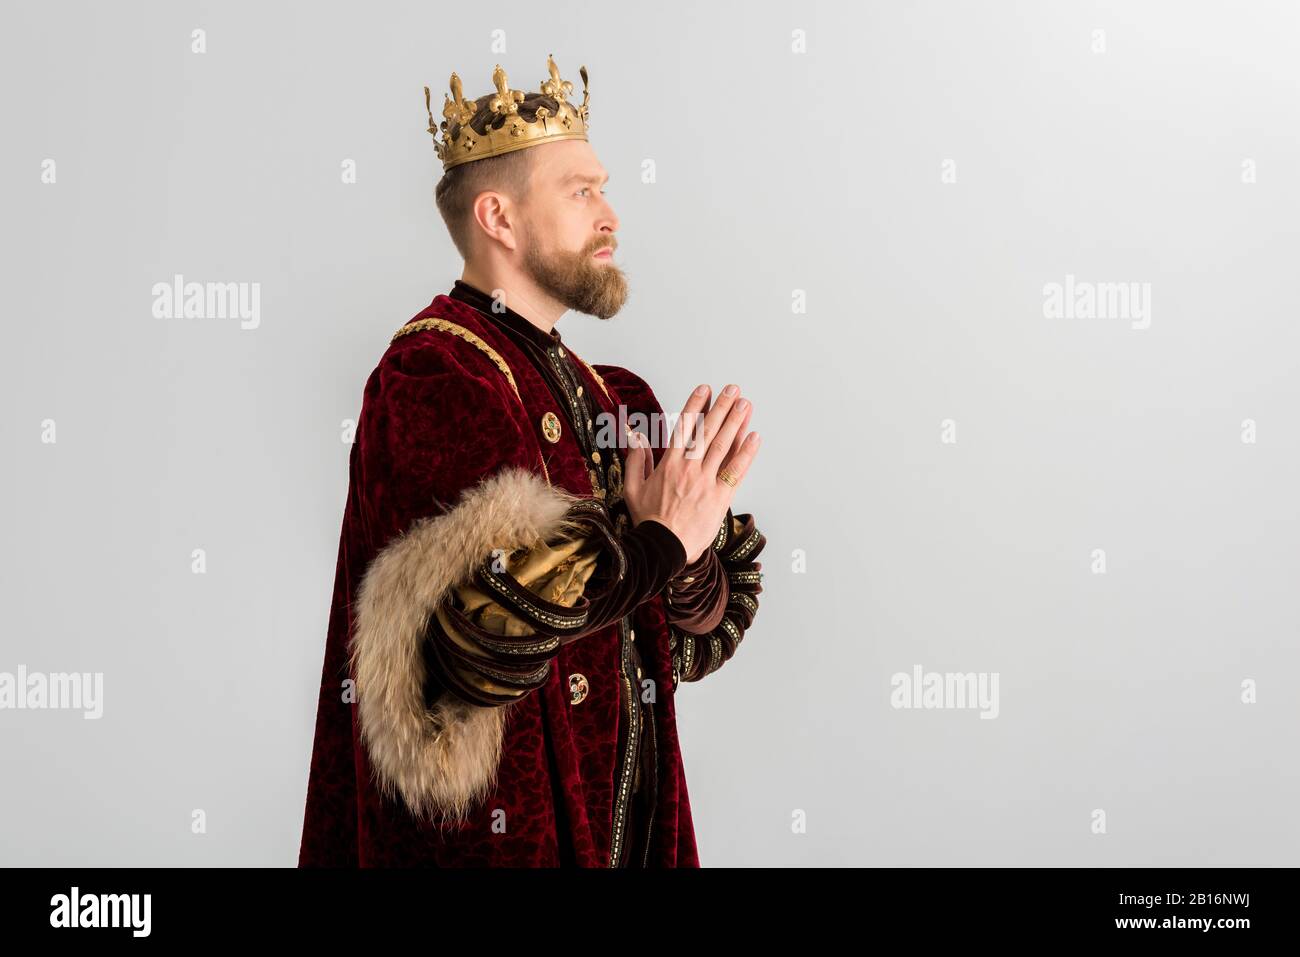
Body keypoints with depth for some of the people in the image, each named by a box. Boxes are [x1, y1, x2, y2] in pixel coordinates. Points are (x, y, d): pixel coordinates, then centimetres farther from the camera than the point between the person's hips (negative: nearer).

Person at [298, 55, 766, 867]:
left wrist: (689, 546, -12)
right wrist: (655, 544, -20)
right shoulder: (432, 375, -15)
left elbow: (695, 646, 8)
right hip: (498, 831, -8)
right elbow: (472, 644, -30)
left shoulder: (603, 397, 9)